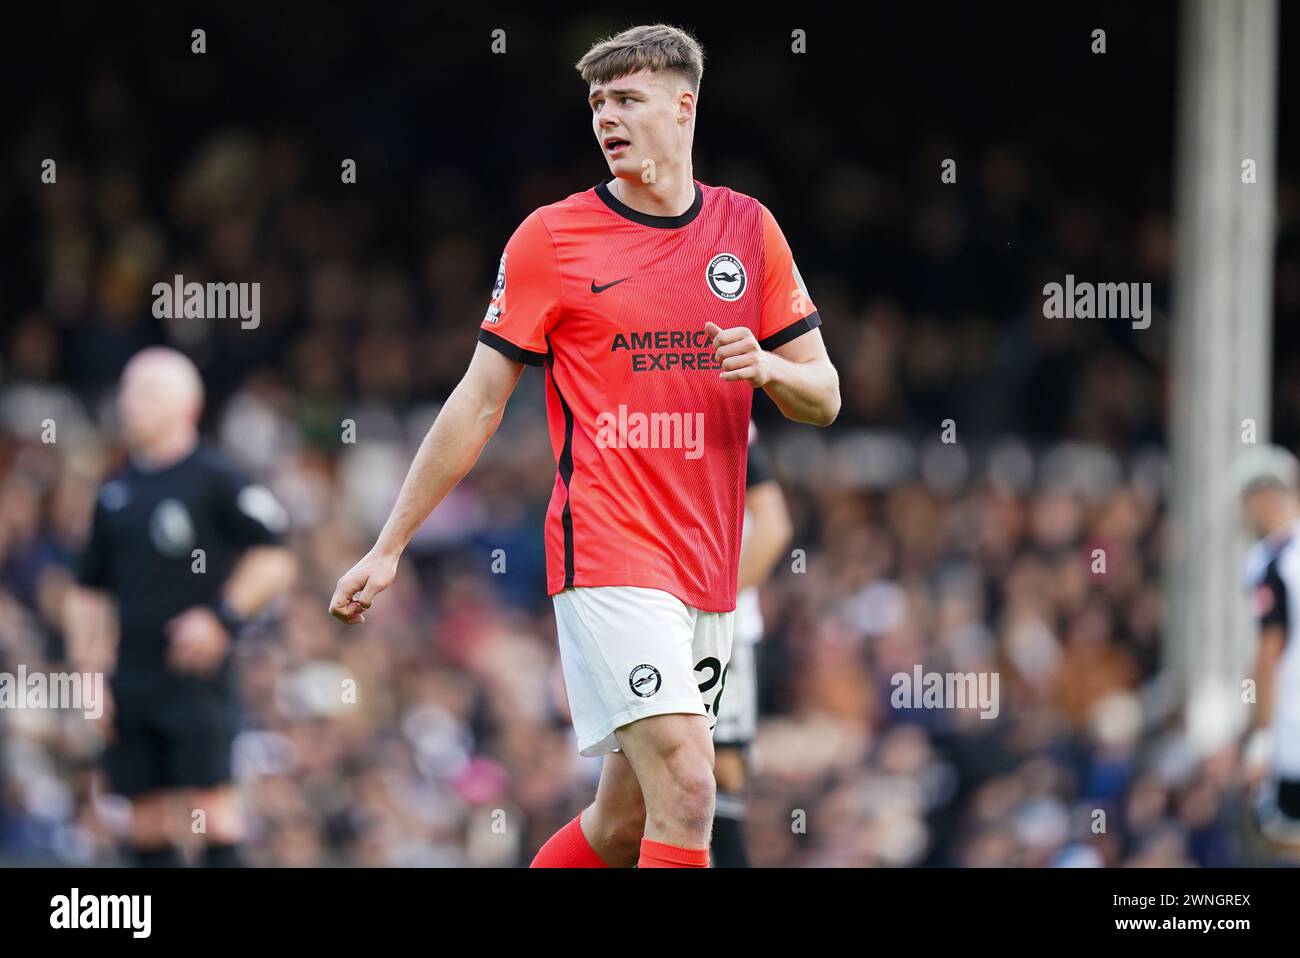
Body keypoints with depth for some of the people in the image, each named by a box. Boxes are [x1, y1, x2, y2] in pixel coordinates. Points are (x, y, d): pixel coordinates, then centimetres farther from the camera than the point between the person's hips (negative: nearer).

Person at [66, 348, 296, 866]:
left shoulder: (214, 480, -3)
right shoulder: (116, 493, 14)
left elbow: (274, 561, -5)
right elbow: (90, 590, 20)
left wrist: (223, 618, -15)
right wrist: (88, 669, 10)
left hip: (196, 672, -6)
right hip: (131, 677, 6)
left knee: (210, 800, -11)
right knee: (147, 815, 6)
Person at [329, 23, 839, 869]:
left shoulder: (749, 229, 10)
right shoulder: (550, 238, -1)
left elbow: (824, 398, 12)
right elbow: (479, 404, 3)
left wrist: (769, 367, -12)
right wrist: (389, 548, 1)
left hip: (708, 569, 5)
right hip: (606, 555, -5)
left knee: (625, 820, 7)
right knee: (685, 788, -19)